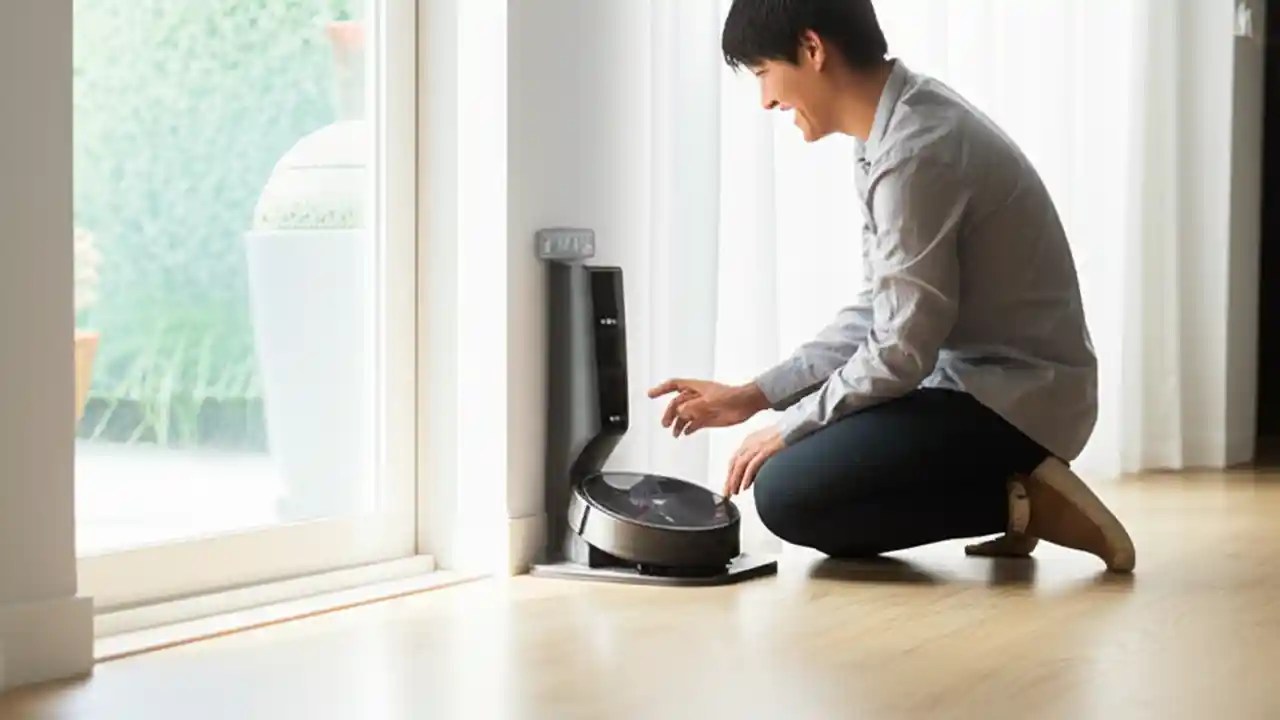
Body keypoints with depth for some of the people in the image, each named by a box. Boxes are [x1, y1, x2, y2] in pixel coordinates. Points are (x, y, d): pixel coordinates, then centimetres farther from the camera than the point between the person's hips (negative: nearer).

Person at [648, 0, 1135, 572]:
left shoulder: (916, 152, -24)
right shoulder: (900, 128, 7)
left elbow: (901, 351, -22)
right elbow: (876, 314, 13)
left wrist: (788, 428, -9)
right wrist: (752, 395, 8)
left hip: (1013, 395, -10)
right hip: (979, 378, 10)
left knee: (787, 492, -19)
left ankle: (1017, 501, -7)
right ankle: (1008, 486, 11)